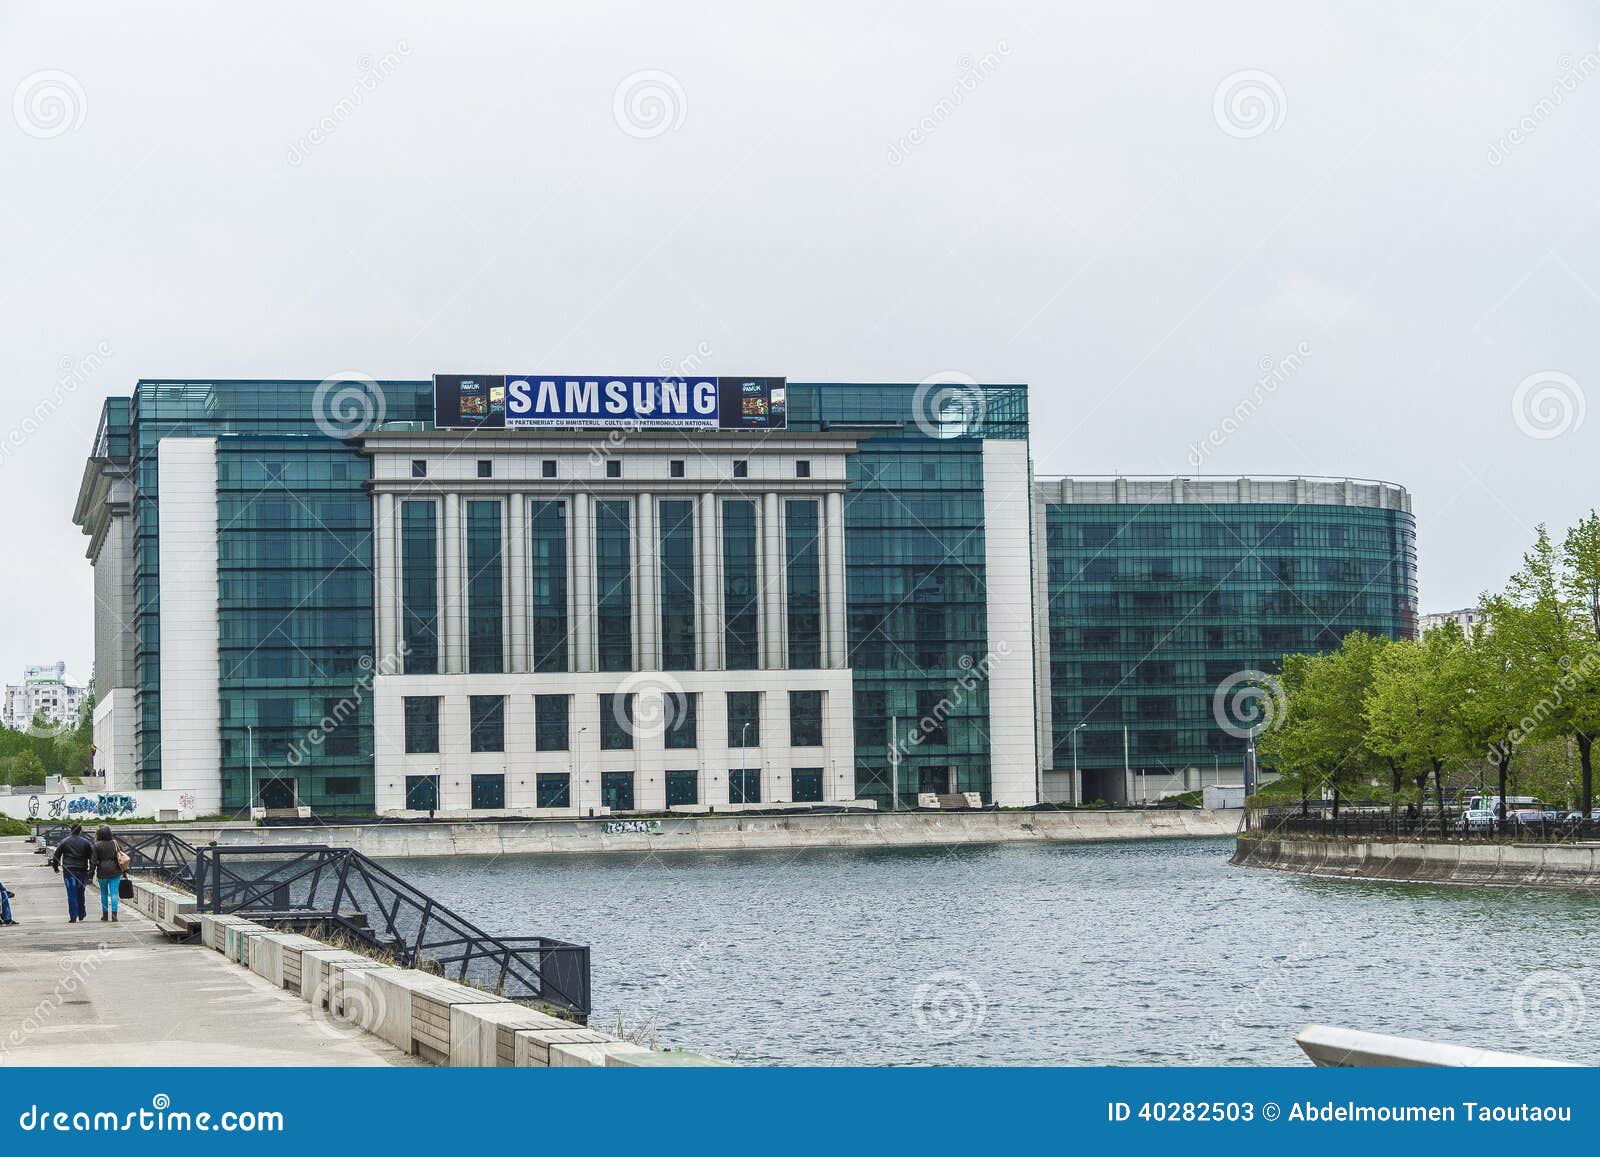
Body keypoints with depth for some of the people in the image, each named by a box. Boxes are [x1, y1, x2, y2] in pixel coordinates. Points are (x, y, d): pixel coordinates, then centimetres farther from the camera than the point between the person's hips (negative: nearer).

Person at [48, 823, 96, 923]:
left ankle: (73, 917, -5)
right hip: (82, 870, 1)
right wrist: (92, 870, 3)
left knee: (71, 894, -1)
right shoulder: (86, 842, 0)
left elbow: (56, 855, 4)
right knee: (80, 893, 16)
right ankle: (81, 914, 25)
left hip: (68, 870, -1)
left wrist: (55, 866, 17)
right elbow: (92, 858, -1)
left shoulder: (64, 842, 1)